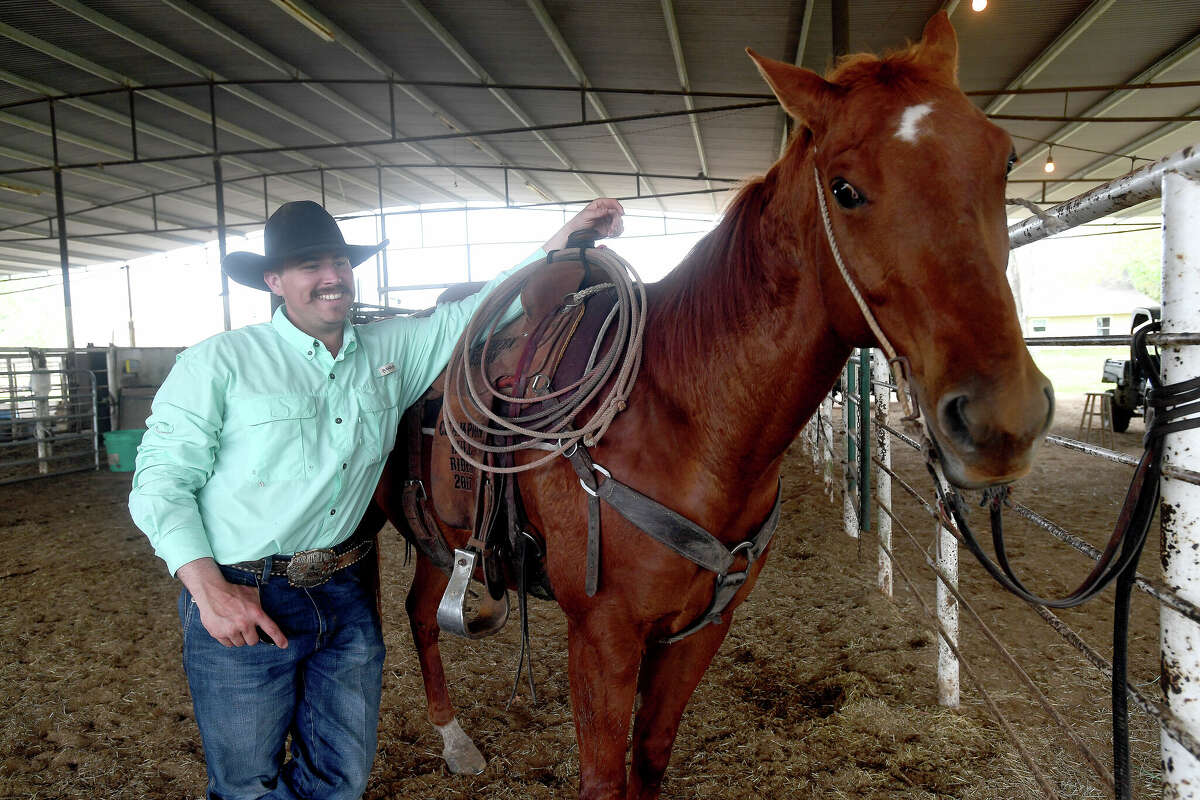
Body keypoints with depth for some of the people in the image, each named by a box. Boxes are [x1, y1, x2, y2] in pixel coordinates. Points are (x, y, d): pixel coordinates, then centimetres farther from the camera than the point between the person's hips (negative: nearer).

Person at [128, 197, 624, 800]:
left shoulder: (393, 350, 5)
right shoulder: (218, 363, -6)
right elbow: (160, 480, -6)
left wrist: (570, 235, 1)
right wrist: (209, 589, -18)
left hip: (348, 593, 4)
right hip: (240, 602, -3)